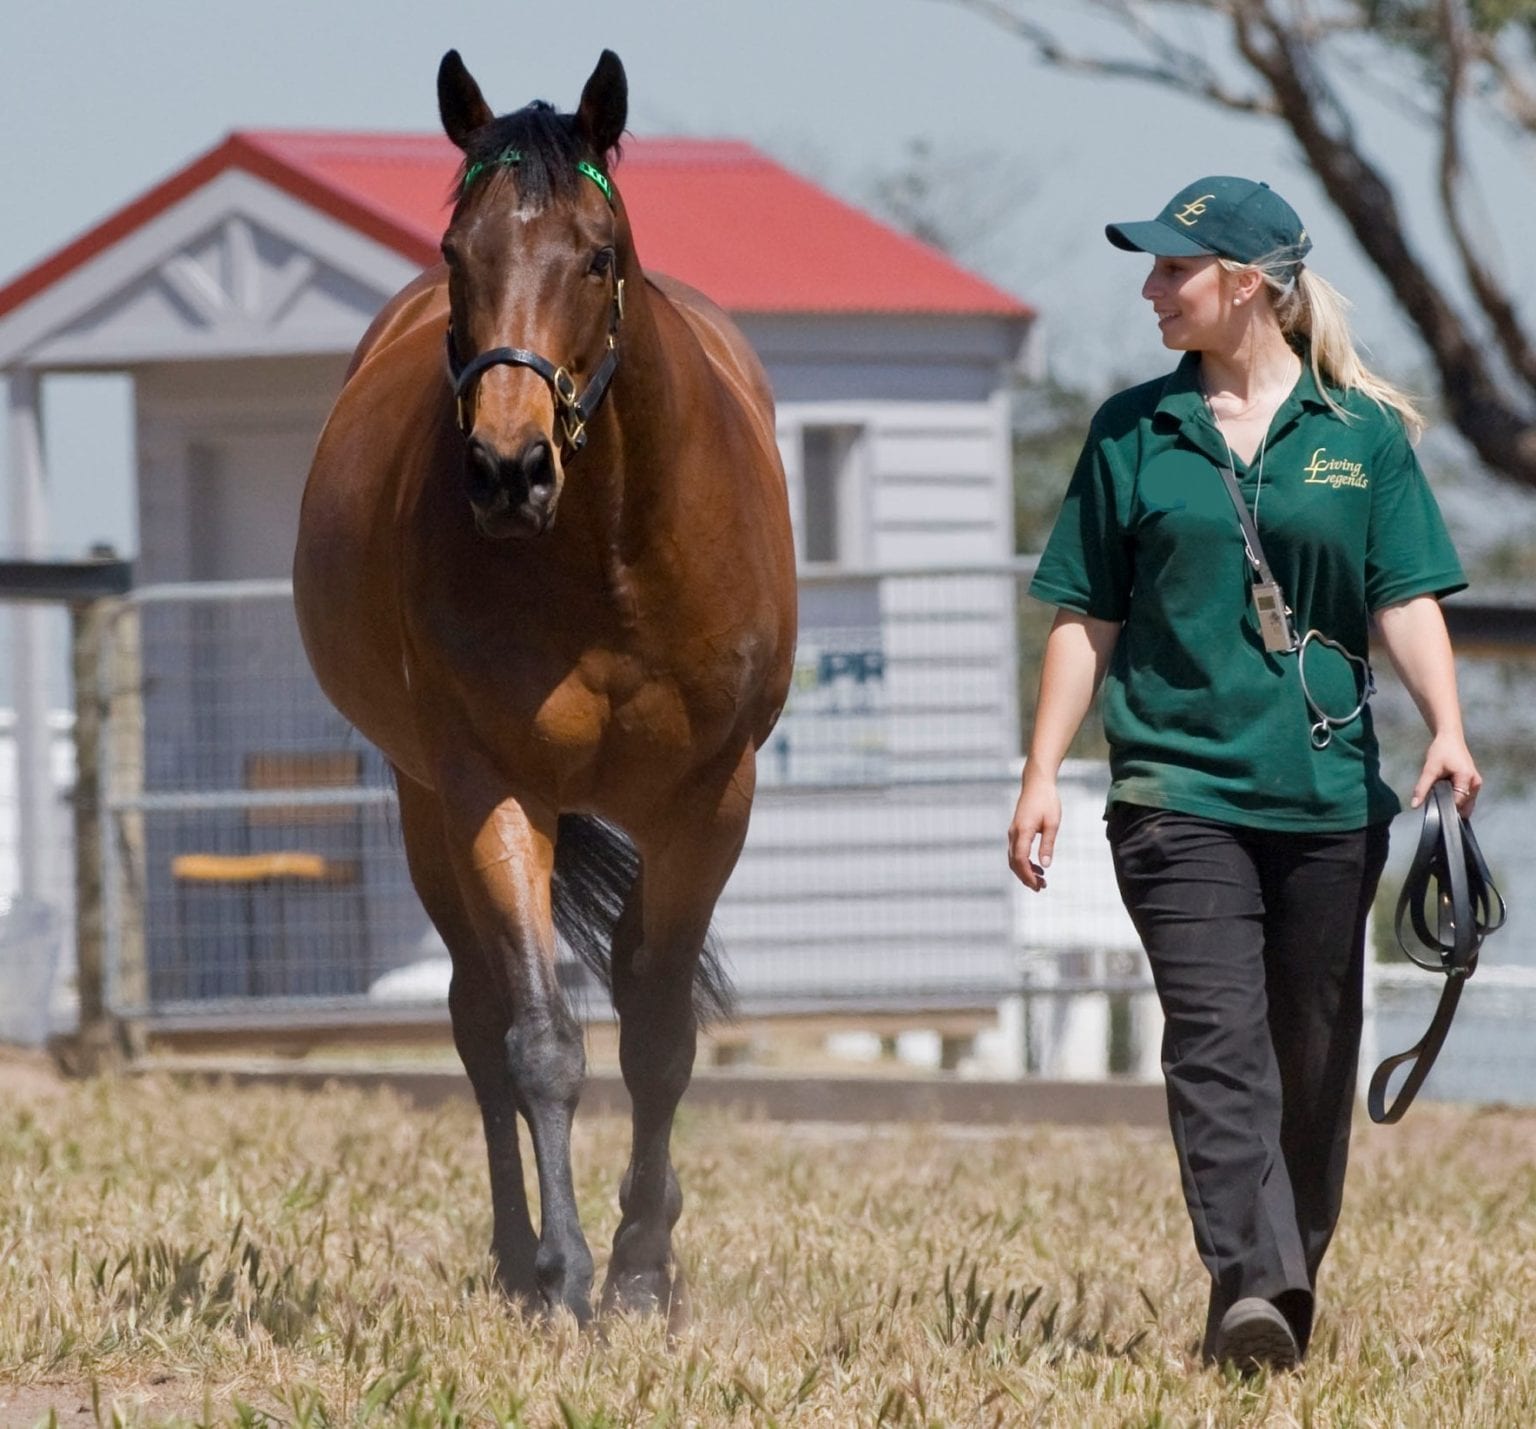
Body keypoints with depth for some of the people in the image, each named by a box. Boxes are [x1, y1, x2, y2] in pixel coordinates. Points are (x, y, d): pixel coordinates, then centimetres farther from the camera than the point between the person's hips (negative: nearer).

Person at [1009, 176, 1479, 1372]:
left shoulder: (1362, 433, 5)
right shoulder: (1134, 433, 7)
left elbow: (1407, 599, 0)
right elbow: (1086, 621, 9)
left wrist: (1448, 729, -16)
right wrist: (1043, 774, 3)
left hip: (1329, 792, 1)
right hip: (1179, 788, -1)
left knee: (1312, 1057, 8)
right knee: (1218, 1043, -15)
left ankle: (1291, 1285, 23)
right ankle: (1247, 1288, -26)